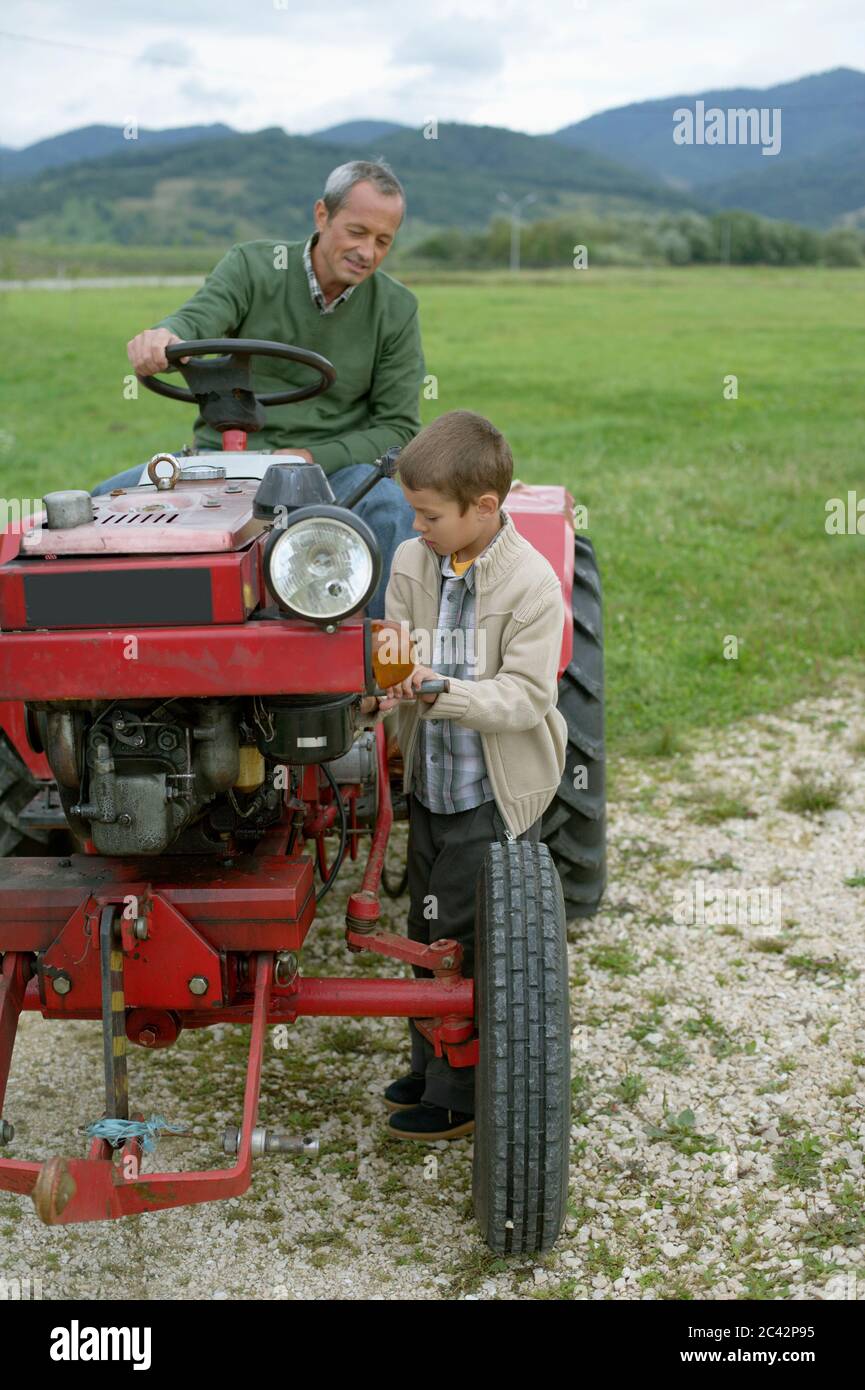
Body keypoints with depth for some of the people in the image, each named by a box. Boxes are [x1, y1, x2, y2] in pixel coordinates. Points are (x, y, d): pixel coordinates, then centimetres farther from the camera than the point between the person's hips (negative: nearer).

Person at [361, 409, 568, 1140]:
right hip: (432, 784, 7)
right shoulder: (411, 563, -1)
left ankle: (461, 1096, 15)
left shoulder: (533, 584, -18)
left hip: (495, 795, -6)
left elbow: (525, 697, -20)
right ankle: (431, 1065, 37)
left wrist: (440, 691, -32)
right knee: (428, 930, 19)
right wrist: (379, 688, -21)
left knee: (468, 943, 0)